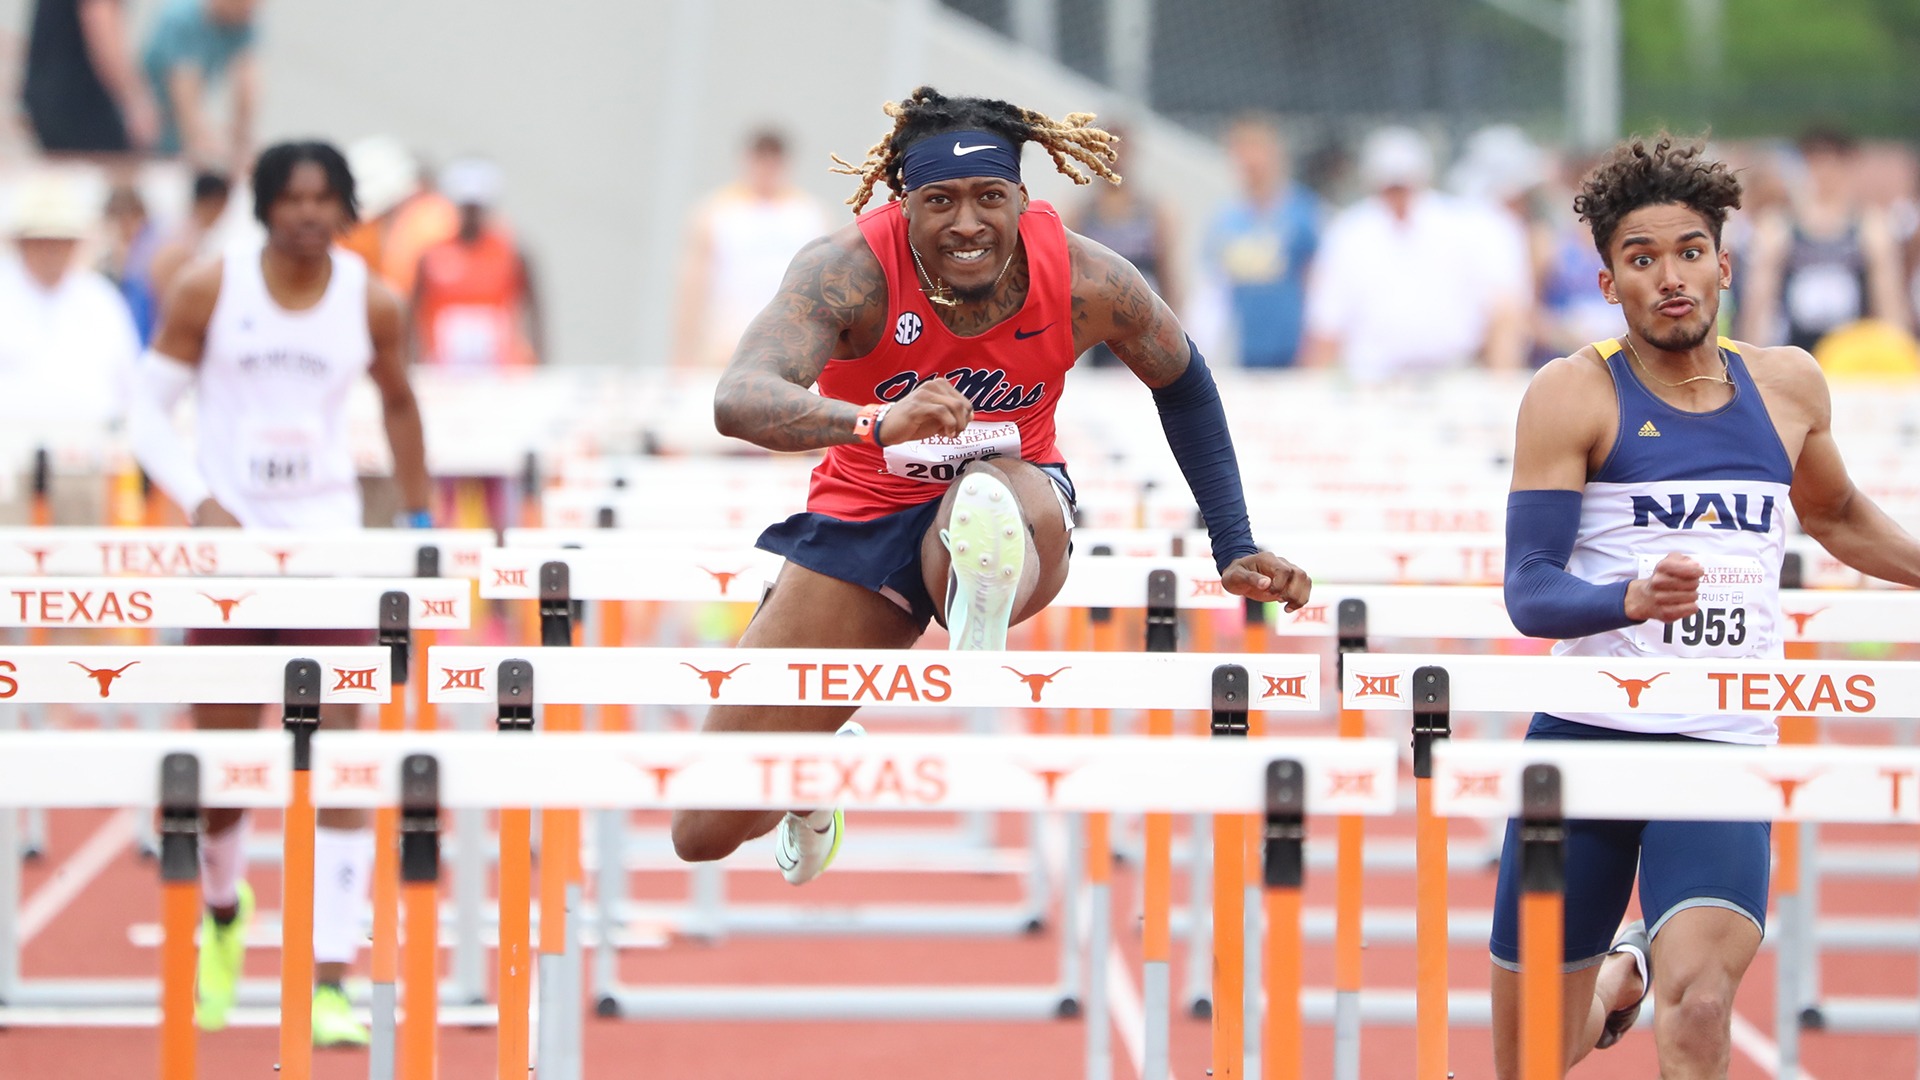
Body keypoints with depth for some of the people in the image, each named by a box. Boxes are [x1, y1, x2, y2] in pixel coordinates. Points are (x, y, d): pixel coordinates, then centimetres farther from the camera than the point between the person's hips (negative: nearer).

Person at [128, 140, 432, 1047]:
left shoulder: (370, 304, -1)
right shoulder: (209, 291, -4)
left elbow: (400, 405, 16)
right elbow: (148, 406, 0)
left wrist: (418, 519, 20)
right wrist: (198, 498, -16)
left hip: (328, 539, 0)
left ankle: (330, 981, -11)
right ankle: (224, 910, 40)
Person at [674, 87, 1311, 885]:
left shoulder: (1085, 281, -18)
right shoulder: (851, 270, -25)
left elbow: (1183, 385, 5)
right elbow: (738, 401, -41)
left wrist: (1235, 550, 2)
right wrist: (876, 421, -60)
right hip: (864, 515, 1)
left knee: (999, 496, -41)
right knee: (705, 834, 3)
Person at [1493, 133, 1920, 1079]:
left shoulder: (1787, 386, 10)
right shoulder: (1574, 396, -3)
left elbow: (1835, 516, 31)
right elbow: (1529, 591, -11)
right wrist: (1631, 598, -29)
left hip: (1725, 753, 1)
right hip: (1586, 737, -1)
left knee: (1698, 999, -27)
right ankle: (1622, 975, 41)